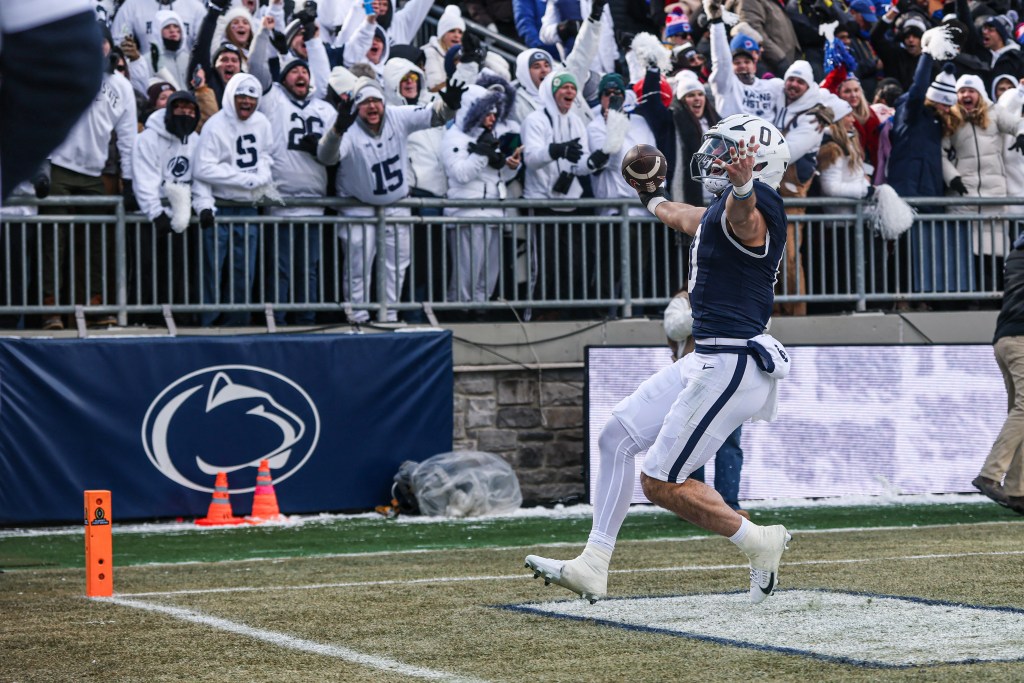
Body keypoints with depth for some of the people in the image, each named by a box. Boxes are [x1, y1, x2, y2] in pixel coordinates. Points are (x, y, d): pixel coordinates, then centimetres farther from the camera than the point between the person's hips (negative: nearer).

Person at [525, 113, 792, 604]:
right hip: (706, 361, 10)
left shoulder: (748, 214, -16)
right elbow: (687, 218, 40)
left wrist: (741, 186, -66)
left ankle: (759, 544, 8)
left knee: (661, 483, -7)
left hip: (731, 367, -10)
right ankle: (592, 568, 13)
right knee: (616, 438, 11)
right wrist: (654, 199, 61)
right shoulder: (715, 216, 15)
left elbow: (743, 215, -43)